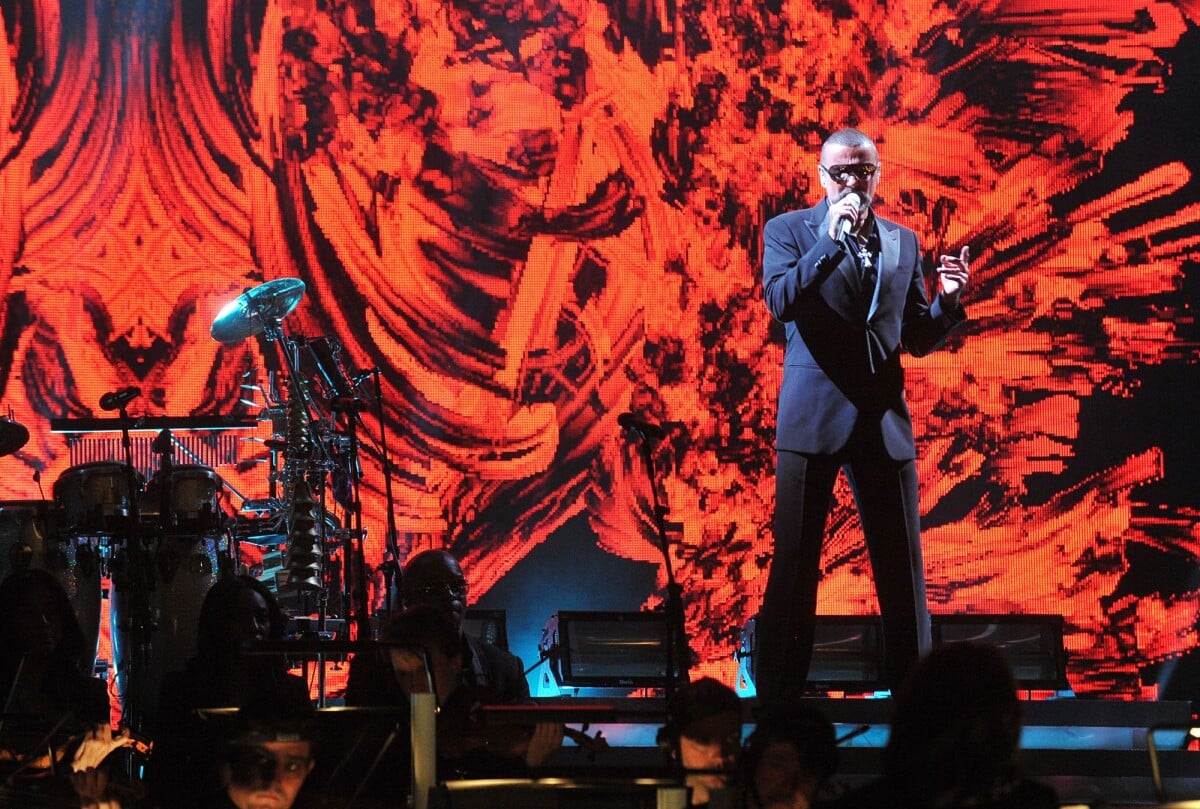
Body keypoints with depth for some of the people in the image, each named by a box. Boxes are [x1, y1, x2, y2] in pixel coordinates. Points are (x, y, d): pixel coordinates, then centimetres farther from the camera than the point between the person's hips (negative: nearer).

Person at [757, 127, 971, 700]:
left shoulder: (903, 242, 14)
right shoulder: (788, 230, 5)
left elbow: (918, 338, 15)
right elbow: (779, 302, -12)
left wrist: (948, 300, -5)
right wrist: (832, 241, -19)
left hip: (884, 420, 3)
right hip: (812, 414, -3)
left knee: (902, 568, 2)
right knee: (793, 565, -2)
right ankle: (777, 696, 3)